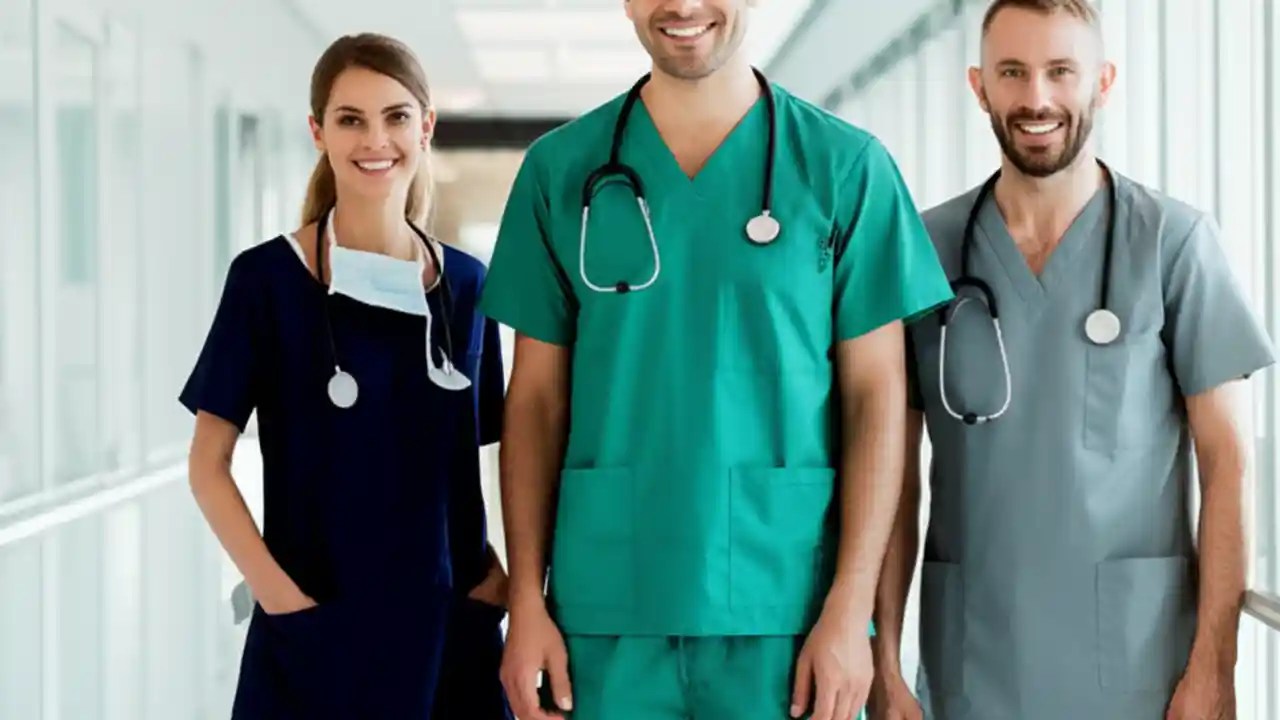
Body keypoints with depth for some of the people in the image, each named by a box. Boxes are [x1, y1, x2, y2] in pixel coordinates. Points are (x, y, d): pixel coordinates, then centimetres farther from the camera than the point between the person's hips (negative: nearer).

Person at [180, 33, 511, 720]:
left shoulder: (465, 284, 6)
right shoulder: (267, 278, -5)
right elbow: (208, 465, -3)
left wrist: (500, 568, 0)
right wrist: (277, 591, -12)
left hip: (451, 626, 3)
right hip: (316, 631, -3)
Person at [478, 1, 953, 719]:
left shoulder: (846, 166, 0)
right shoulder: (560, 168, 5)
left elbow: (876, 395, 0)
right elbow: (538, 398, 7)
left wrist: (851, 607, -7)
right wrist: (527, 602, 1)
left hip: (786, 611, -1)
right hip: (606, 616, 1)